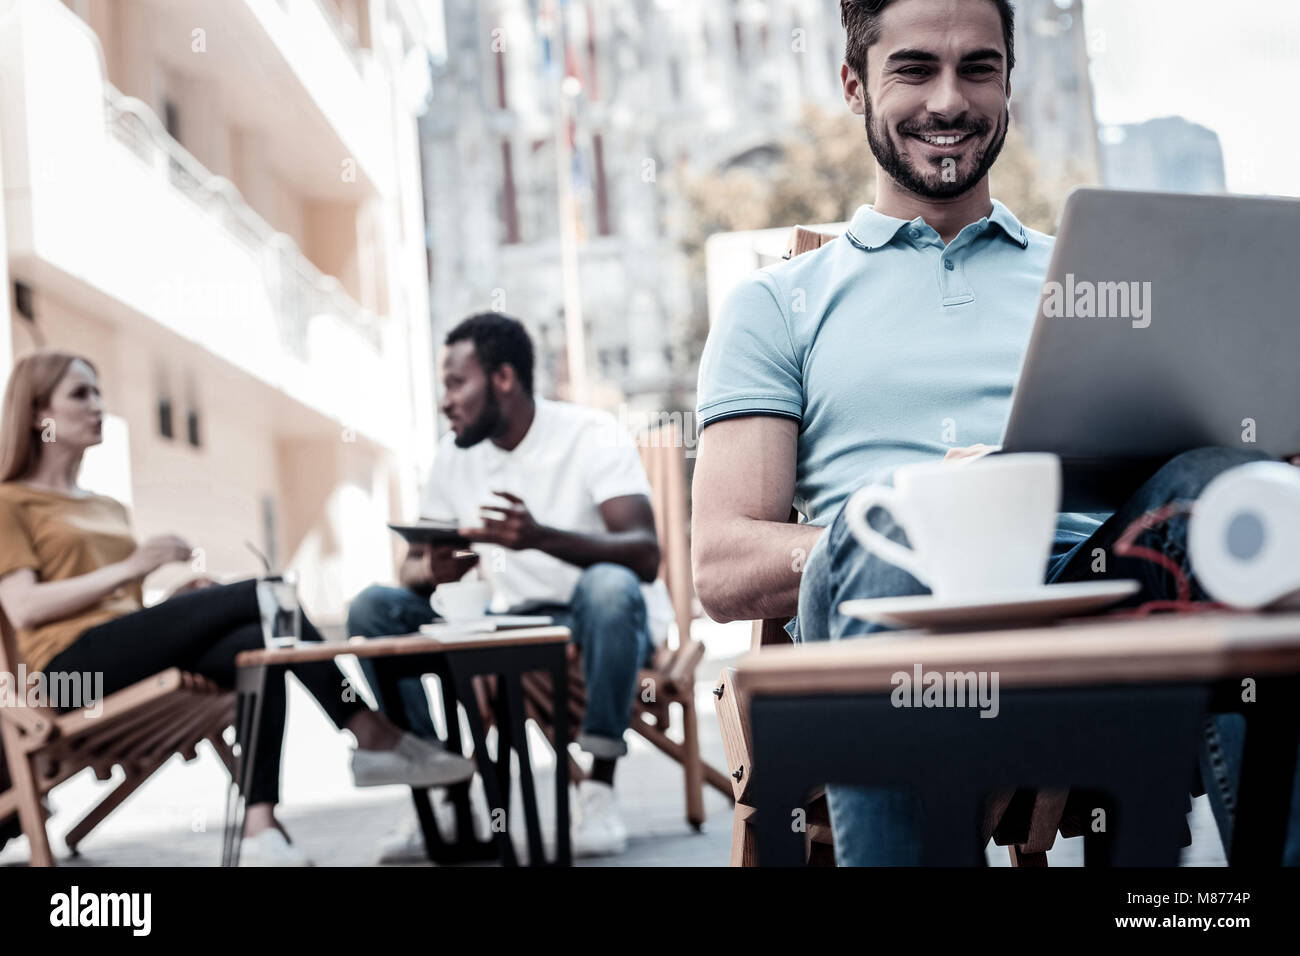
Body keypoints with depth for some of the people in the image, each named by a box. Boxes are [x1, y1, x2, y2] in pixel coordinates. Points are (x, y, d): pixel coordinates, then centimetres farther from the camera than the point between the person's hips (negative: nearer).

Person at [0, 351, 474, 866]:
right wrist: (128, 569, -13)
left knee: (259, 644, -28)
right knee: (262, 595, -23)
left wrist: (179, 595, 4)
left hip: (130, 648, 6)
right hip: (73, 657, -6)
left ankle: (260, 829, -39)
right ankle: (373, 735, -21)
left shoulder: (109, 509, 30)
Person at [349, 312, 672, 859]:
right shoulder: (455, 454, 5)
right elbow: (411, 569, 5)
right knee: (374, 608, -12)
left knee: (609, 585, -39)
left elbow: (645, 555, -25)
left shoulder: (591, 435, -12)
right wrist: (431, 570, -22)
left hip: (607, 625, -5)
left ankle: (599, 789, -27)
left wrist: (540, 537, -42)